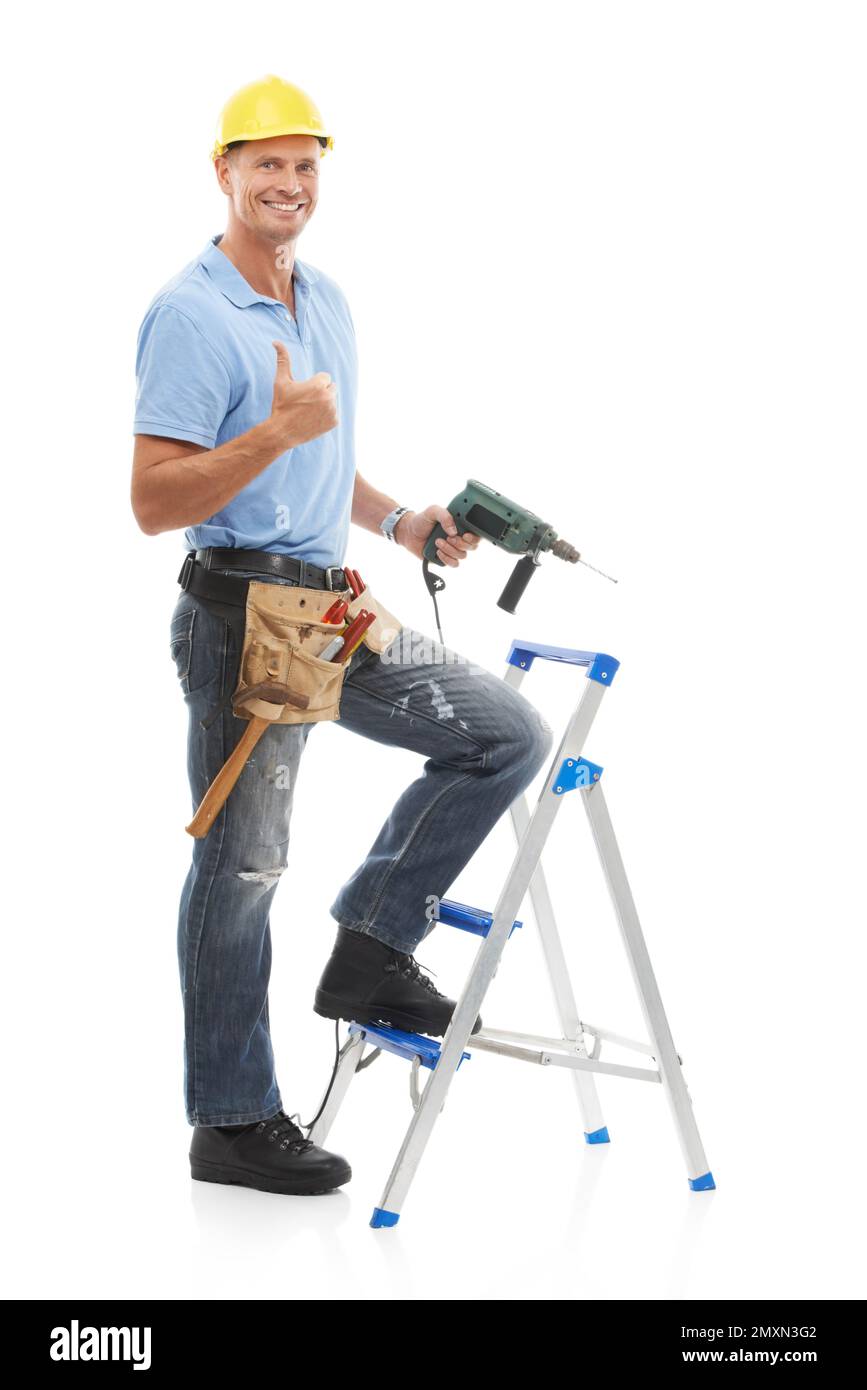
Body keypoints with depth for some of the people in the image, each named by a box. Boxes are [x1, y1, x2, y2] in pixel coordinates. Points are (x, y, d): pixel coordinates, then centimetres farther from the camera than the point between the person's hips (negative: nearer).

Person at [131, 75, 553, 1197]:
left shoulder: (328, 302, 14)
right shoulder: (189, 315, -13)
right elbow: (154, 502, -20)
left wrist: (397, 522, 12)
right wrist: (276, 432, -28)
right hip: (243, 617, -8)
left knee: (508, 734, 1)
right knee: (241, 868, 1)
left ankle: (371, 950, 9)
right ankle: (232, 1124, 13)